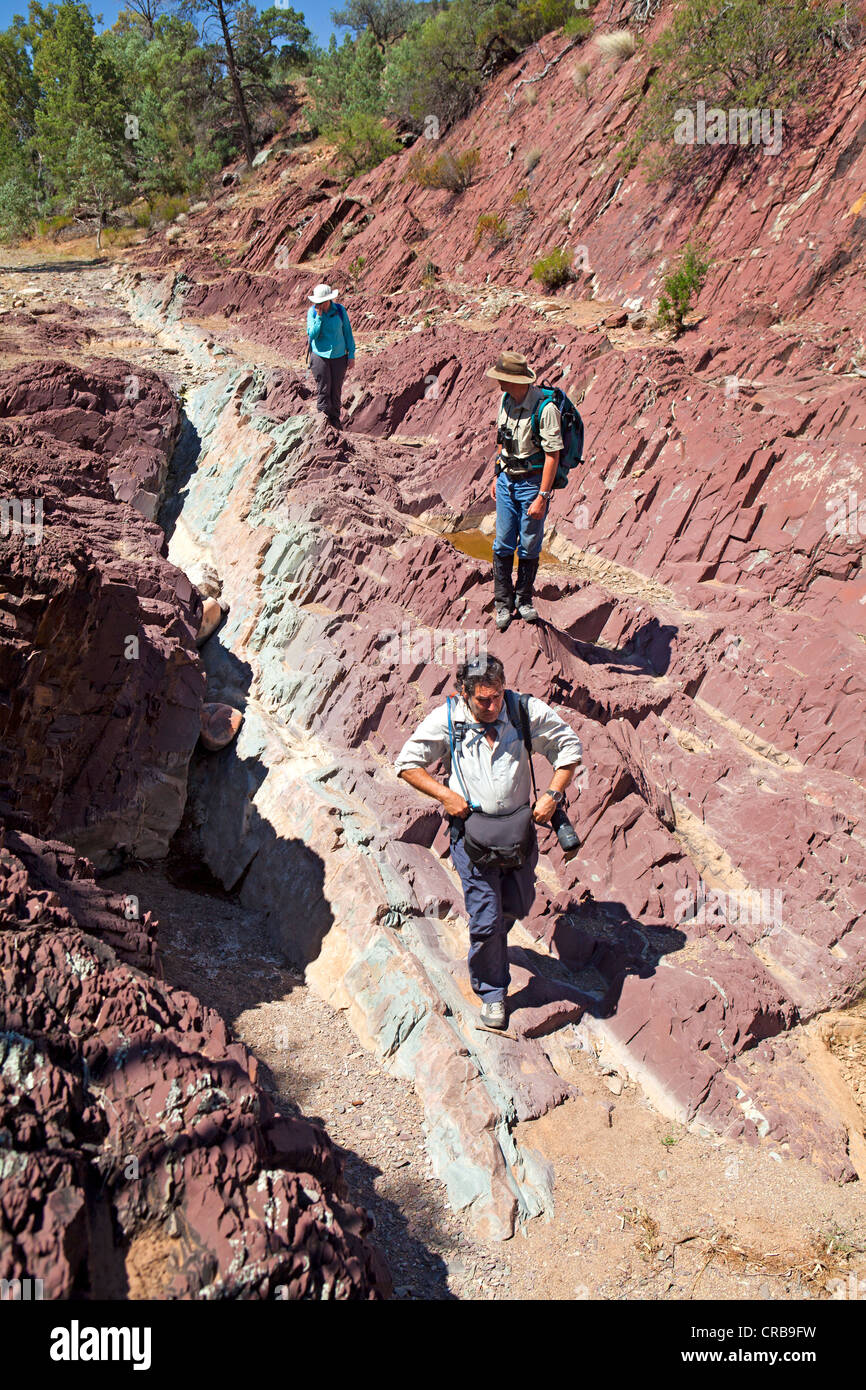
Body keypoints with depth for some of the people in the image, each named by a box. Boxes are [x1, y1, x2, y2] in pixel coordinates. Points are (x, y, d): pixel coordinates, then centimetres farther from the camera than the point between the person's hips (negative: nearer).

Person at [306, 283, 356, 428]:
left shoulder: (339, 310, -2)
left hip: (339, 356, 1)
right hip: (320, 355, -1)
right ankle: (323, 417, 8)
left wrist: (351, 355, 4)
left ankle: (335, 419, 22)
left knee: (336, 390, 8)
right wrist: (319, 316, -19)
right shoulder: (312, 311, -5)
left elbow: (348, 333, 5)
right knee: (323, 389, -4)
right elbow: (312, 334, -12)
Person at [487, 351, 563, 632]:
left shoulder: (545, 408, -19)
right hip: (507, 479, 6)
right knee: (503, 544, 5)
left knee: (529, 547, 4)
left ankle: (524, 600, 22)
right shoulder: (505, 401, 3)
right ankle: (502, 602, 16)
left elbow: (553, 455, -18)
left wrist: (542, 497, -20)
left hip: (533, 482, -6)